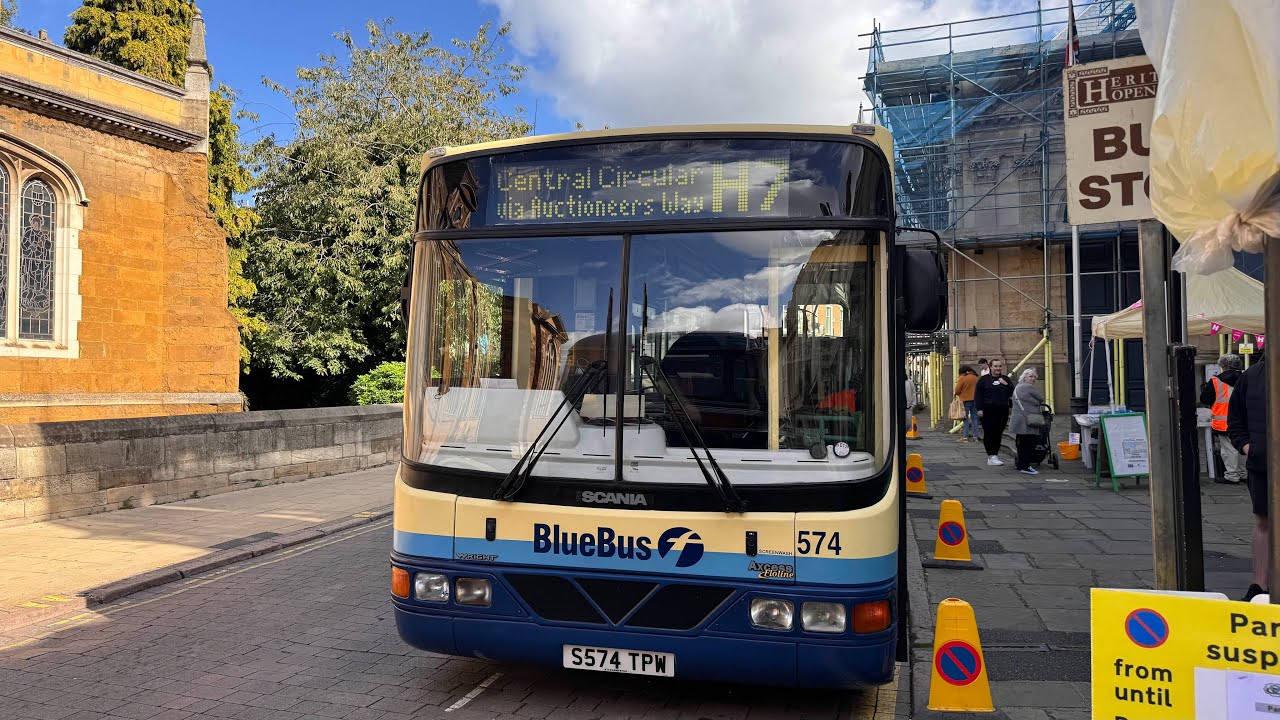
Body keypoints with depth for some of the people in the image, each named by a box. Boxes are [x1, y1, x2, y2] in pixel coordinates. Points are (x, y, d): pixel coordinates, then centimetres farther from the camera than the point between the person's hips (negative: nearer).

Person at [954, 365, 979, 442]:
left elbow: (957, 390, -11)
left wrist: (957, 394, 9)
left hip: (965, 400, -5)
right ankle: (975, 436, 11)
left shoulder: (962, 378, -12)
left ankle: (965, 437, -4)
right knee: (974, 418, 10)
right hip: (975, 400, 5)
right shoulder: (975, 377, 4)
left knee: (966, 418, 0)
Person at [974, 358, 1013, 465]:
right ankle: (991, 457, -8)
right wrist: (979, 409, -11)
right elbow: (978, 395, -2)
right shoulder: (984, 379, 2)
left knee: (998, 434, 7)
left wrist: (1005, 384, -9)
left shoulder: (1005, 379, 14)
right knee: (989, 433, -6)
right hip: (988, 411, -4)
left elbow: (1013, 393, 6)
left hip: (1002, 411, 4)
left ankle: (995, 455, 15)